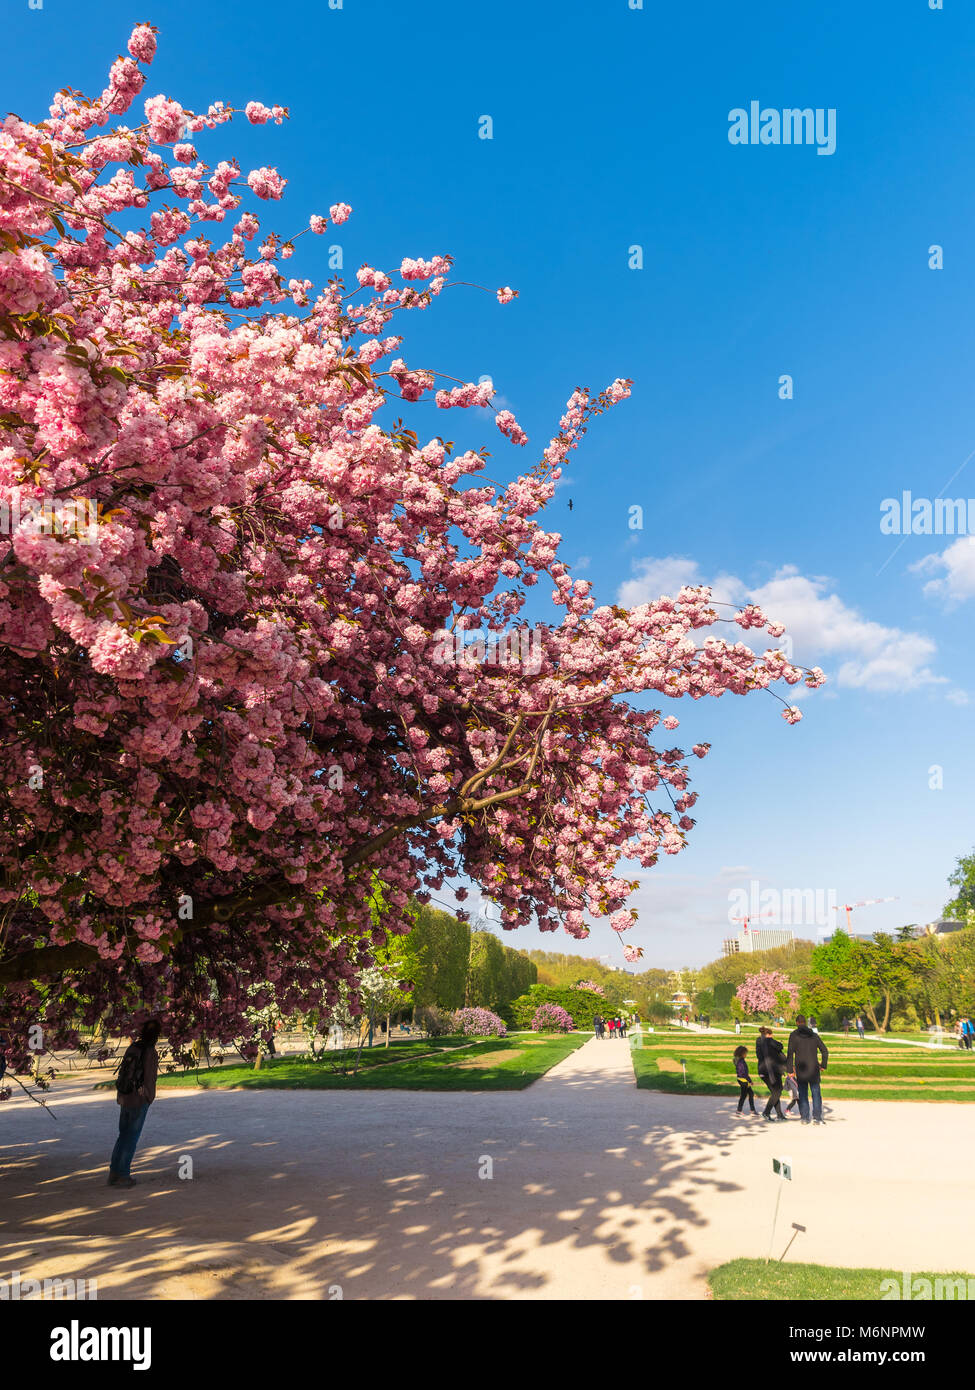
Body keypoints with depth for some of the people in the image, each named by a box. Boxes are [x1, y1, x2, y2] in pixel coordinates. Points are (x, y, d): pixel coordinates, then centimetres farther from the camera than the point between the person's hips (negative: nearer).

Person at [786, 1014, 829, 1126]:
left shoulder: (794, 1035, -3)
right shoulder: (814, 1035, 6)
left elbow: (790, 1053, -7)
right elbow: (825, 1051, 5)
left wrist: (790, 1069, -3)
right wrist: (823, 1065, 13)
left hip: (800, 1070, -1)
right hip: (814, 1069, 1)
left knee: (803, 1094, 8)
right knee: (816, 1093, 6)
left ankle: (804, 1117, 7)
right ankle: (818, 1117, 1)